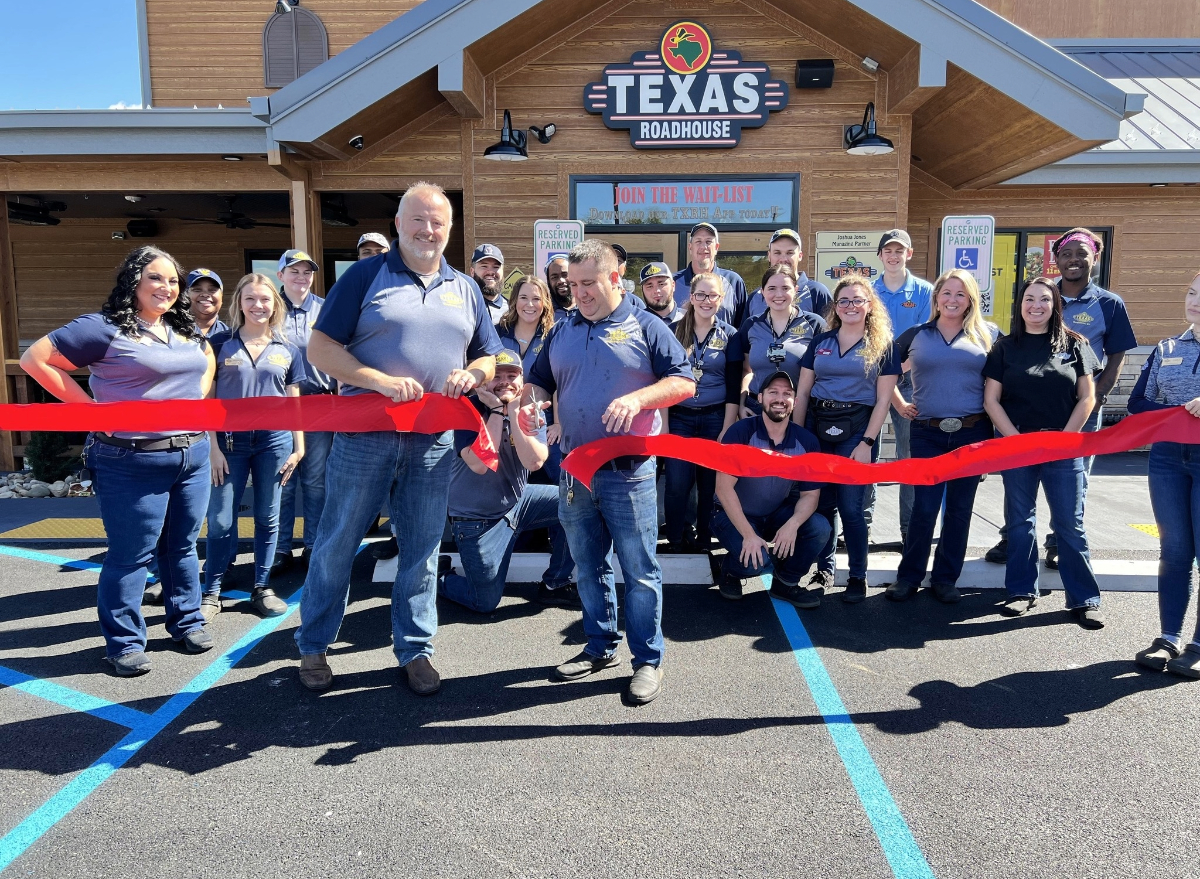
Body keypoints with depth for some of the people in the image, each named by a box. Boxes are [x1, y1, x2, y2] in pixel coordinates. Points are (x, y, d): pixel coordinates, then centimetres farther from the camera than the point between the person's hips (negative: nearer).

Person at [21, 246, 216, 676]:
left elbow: (208, 360, 31)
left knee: (182, 546, 16)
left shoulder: (185, 330, 11)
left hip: (192, 455, 6)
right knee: (131, 555, 2)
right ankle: (124, 643, 16)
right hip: (132, 462, -6)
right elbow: (35, 359, -9)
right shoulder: (105, 328, -9)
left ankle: (186, 621, 30)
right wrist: (92, 408, -12)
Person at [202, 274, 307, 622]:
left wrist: (298, 447, 6)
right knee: (220, 520, 1)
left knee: (267, 518, 9)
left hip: (275, 441, 1)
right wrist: (212, 446, -4)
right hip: (230, 441, -1)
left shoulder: (287, 350, 8)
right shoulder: (221, 345, 3)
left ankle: (262, 587, 20)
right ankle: (211, 591, 13)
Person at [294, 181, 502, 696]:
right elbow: (320, 349, -5)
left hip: (434, 441, 3)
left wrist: (472, 375, -6)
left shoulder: (464, 289, 14)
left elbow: (490, 359, 18)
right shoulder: (366, 276, 1)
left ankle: (415, 649, 24)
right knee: (337, 543, 7)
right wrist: (382, 381, -18)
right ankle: (313, 647, 23)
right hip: (365, 434, -3)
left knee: (422, 549, 9)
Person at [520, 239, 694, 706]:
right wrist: (531, 403, -5)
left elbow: (684, 382, -5)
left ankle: (648, 660, 12)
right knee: (588, 567, 15)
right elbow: (539, 381, 19)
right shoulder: (562, 331, 13)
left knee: (639, 570, 0)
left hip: (628, 470, -5)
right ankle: (600, 647, 30)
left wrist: (637, 398, -21)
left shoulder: (645, 327, -1)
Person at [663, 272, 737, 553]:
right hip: (679, 417, 0)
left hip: (715, 417, 0)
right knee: (677, 484, -6)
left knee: (710, 484, 5)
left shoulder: (729, 335, 3)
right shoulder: (675, 331, 3)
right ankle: (675, 541, 9)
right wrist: (663, 424, -4)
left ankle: (704, 539, 19)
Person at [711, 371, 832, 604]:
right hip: (735, 515, -4)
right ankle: (730, 571, 10)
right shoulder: (740, 433, -20)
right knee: (755, 561, -29)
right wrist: (748, 534, -28)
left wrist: (793, 525, -27)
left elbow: (810, 494, -6)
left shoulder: (806, 442, -9)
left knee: (820, 528, -20)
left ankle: (785, 583, 6)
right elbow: (724, 488, -22)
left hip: (777, 514, 4)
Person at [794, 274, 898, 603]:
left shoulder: (882, 345, 2)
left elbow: (883, 400, -2)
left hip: (857, 430, -3)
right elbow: (802, 392, 9)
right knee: (821, 504, 7)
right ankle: (825, 569, 23)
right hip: (818, 427, 3)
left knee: (851, 507, -2)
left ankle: (858, 576, 13)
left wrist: (866, 443, -10)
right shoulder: (820, 342, 10)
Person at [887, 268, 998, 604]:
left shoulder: (988, 335, 7)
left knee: (959, 509, 7)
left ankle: (946, 579, 18)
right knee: (924, 508, -2)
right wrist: (901, 405, 8)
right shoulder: (916, 336, 8)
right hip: (928, 433, 0)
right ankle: (908, 576, 11)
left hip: (973, 433, 1)